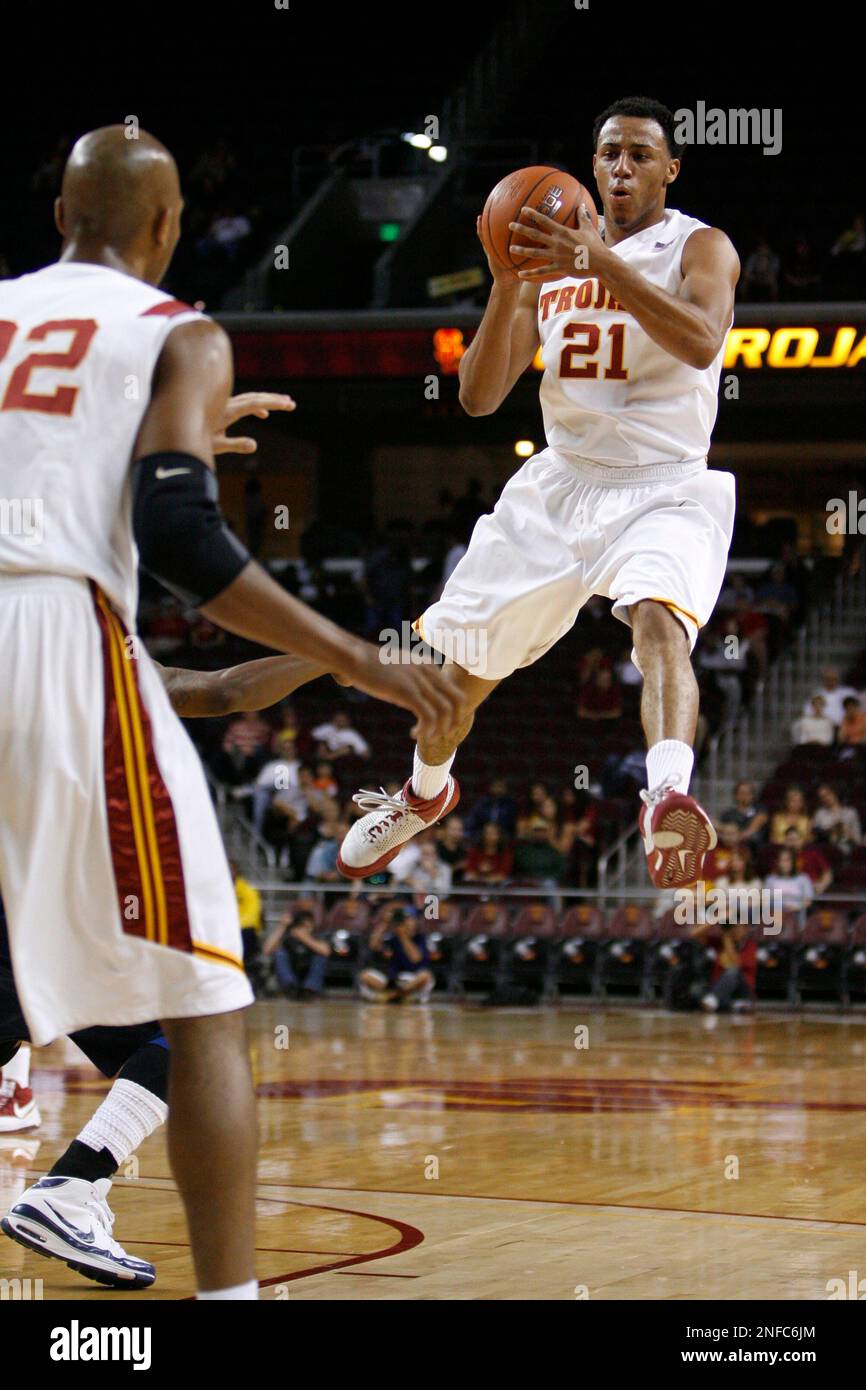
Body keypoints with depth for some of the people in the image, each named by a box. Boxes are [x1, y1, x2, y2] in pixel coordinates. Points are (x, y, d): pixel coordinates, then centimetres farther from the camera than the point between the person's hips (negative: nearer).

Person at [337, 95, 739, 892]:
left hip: (664, 490, -5)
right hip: (561, 483, 6)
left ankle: (670, 797, -57)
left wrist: (601, 262, -38)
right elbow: (479, 397, 2)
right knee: (456, 648, 13)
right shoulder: (551, 258, 8)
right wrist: (507, 286, -14)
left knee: (659, 616, -36)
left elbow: (701, 343, -28)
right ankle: (426, 793, 42)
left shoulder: (700, 248, -5)